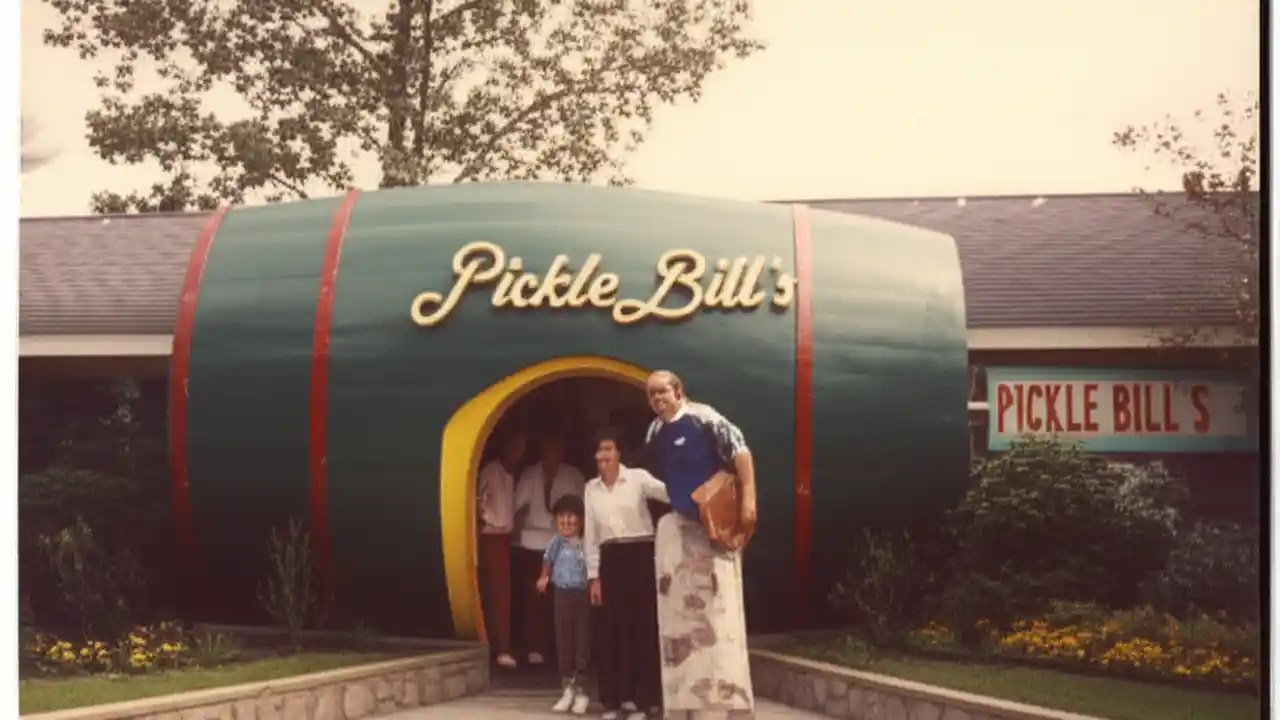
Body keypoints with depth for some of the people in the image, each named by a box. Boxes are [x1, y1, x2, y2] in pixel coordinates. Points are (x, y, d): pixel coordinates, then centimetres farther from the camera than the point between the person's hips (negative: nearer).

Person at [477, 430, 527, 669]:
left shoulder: (511, 473, 14)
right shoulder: (491, 471, -10)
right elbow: (479, 501, -17)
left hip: (505, 537, 7)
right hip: (491, 537, -7)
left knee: (503, 594, 7)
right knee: (498, 594, -9)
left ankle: (500, 647, 11)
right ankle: (501, 649, -10)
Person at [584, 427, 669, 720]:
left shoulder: (637, 477, -4)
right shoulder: (591, 488, 9)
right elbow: (591, 535, 10)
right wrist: (593, 576, 7)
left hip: (640, 556, -4)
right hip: (610, 560, 4)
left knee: (642, 626, -1)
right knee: (612, 628, 5)